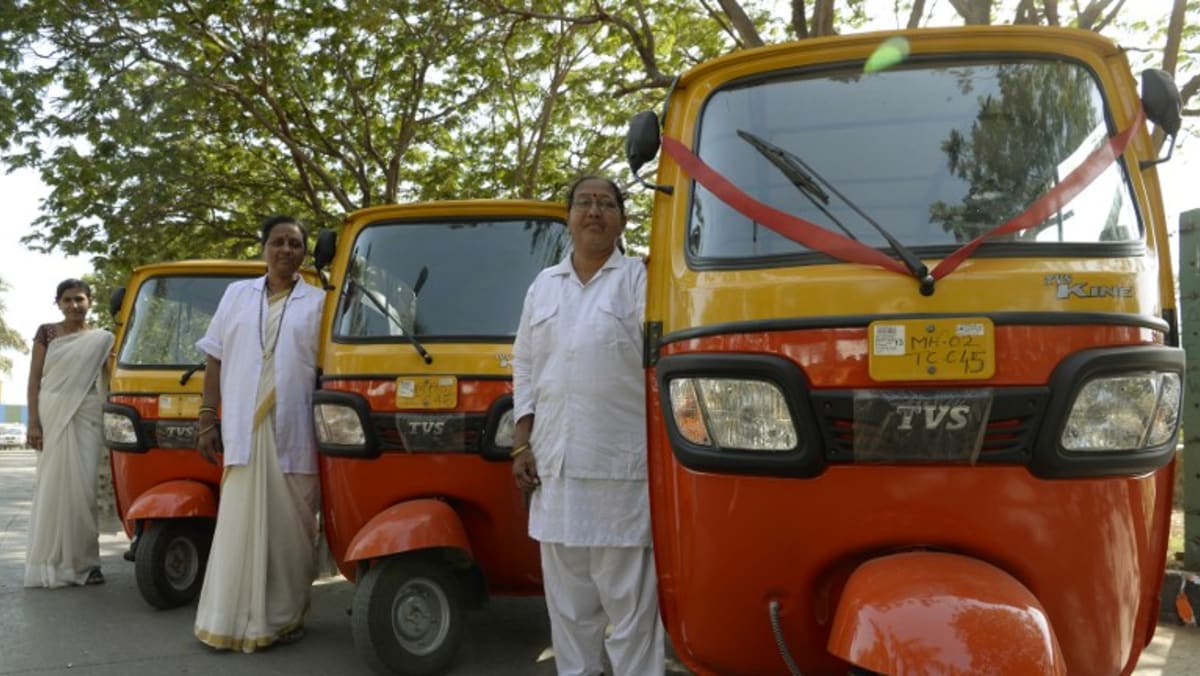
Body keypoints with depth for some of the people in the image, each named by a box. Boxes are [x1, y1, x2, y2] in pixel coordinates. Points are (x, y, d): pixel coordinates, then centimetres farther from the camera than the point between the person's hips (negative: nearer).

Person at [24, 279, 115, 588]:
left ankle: (82, 559, 5)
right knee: (54, 485, 2)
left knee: (83, 486, -2)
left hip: (86, 418, 0)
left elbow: (110, 378, 8)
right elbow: (34, 380, 3)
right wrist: (33, 423, -4)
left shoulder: (101, 339, 8)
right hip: (52, 415, 0)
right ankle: (52, 561, 8)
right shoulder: (46, 333, 6)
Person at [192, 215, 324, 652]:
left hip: (295, 433, -1)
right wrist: (208, 419, 5)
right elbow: (214, 359, 12)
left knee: (290, 526, 3)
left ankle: (286, 616, 13)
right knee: (241, 524, 2)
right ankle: (229, 619, 9)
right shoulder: (236, 295, 14)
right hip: (243, 429, 1)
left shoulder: (317, 302, 8)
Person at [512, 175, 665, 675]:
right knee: (567, 598, 13)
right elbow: (524, 368, 17)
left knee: (630, 597, 0)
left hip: (622, 464, -4)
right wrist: (522, 445, 9)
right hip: (555, 464, 5)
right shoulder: (544, 285, 16)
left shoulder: (640, 280, 2)